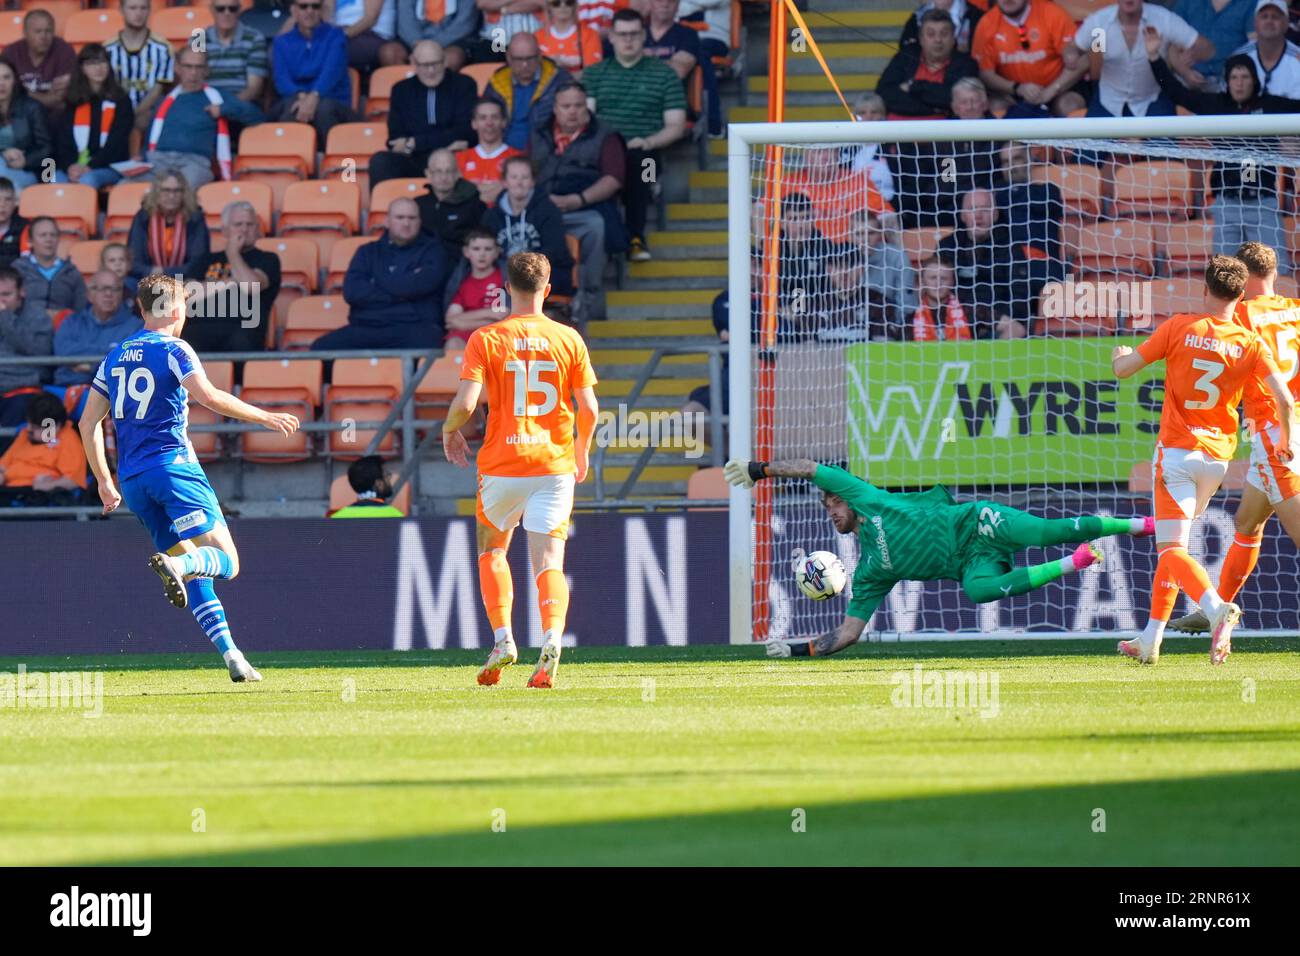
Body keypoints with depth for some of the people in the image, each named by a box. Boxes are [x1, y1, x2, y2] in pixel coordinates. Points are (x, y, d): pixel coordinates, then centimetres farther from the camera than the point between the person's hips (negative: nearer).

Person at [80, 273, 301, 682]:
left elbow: (89, 422, 18)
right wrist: (265, 417, -10)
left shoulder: (115, 357, 18)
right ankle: (174, 565, -42)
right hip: (173, 467, -7)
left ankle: (230, 653, 0)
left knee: (193, 573, 11)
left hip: (132, 480, 7)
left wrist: (105, 482, 23)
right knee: (225, 561, -12)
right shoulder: (173, 350, -1)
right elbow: (208, 396, -17)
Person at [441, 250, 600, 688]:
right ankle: (552, 640, -26)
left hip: (502, 464, -1)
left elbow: (465, 403, -12)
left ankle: (502, 638, 8)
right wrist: (582, 451, 19)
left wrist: (449, 430, 9)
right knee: (548, 562, -2)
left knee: (492, 549, 21)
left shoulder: (485, 339, -3)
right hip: (554, 463, 1)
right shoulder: (568, 339, 2)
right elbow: (588, 408, 0)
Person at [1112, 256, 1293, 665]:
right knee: (1172, 545, 19)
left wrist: (1120, 355, 21)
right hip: (1218, 456, 4)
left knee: (1171, 549, -9)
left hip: (1177, 449, -4)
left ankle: (1216, 606, -36)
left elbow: (1124, 369, -4)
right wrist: (1285, 441, 10)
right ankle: (1150, 640, 21)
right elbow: (1285, 400, -10)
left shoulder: (1179, 328, -8)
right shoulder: (1251, 344, -2)